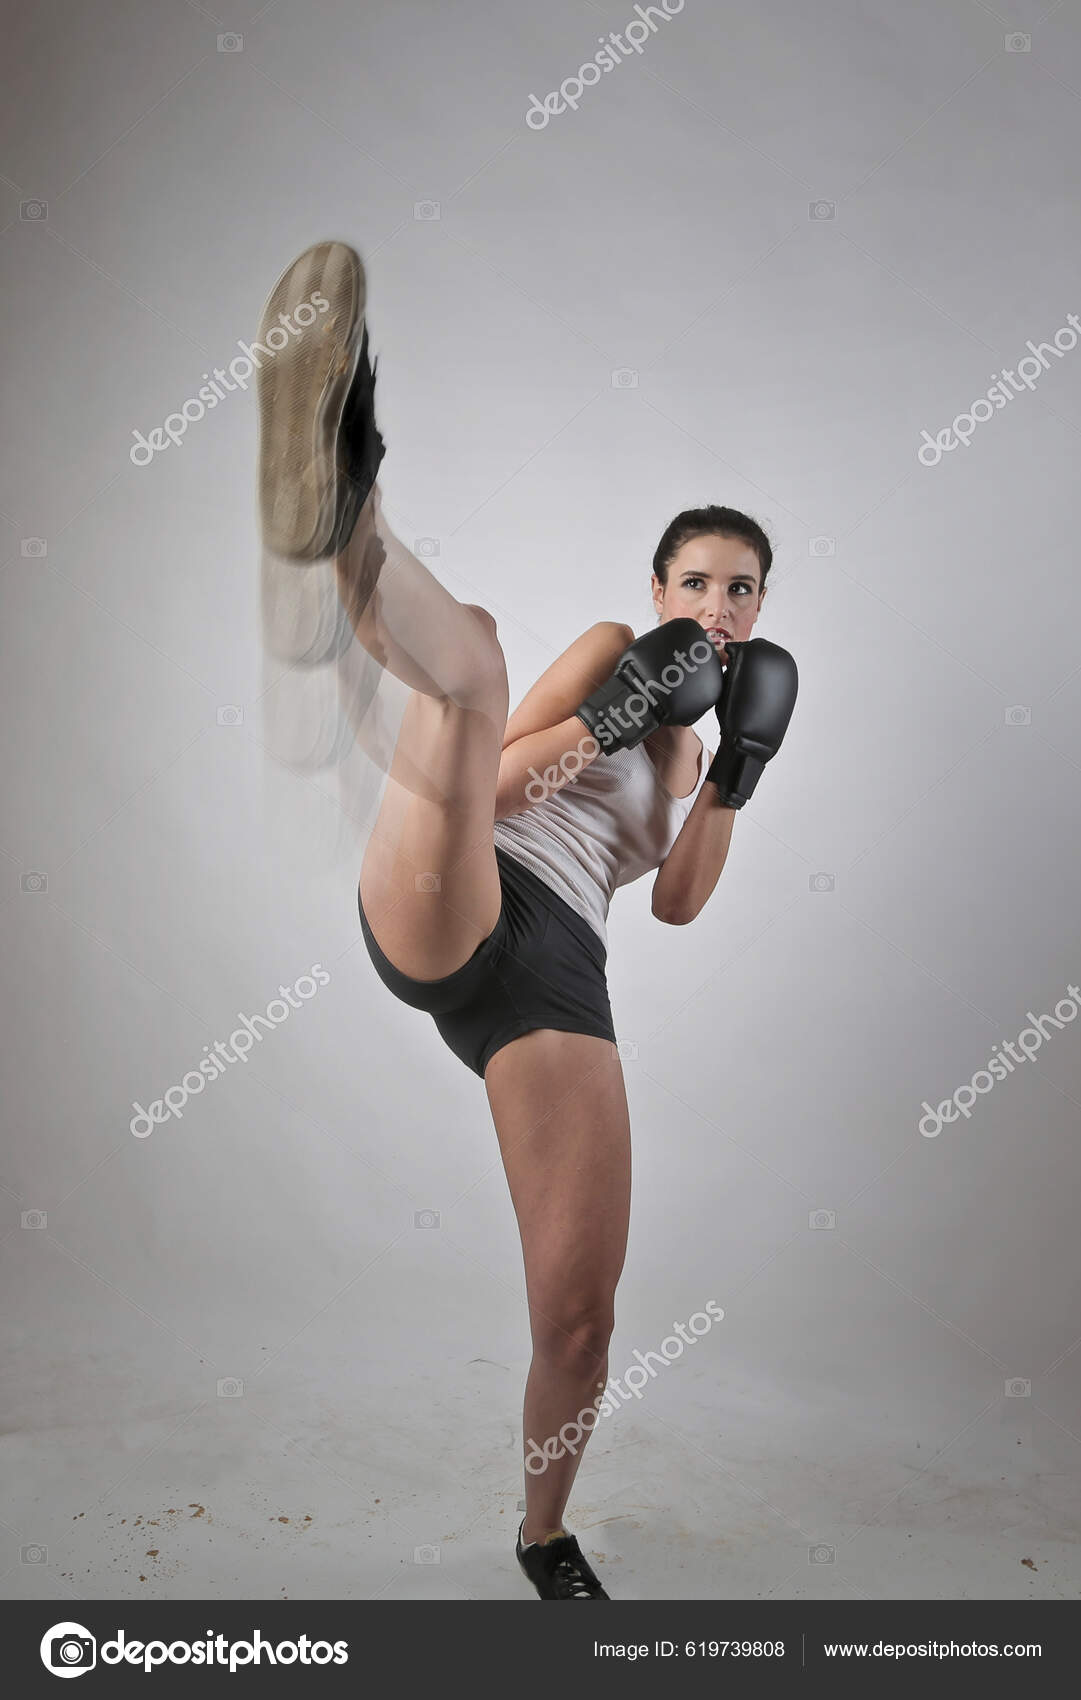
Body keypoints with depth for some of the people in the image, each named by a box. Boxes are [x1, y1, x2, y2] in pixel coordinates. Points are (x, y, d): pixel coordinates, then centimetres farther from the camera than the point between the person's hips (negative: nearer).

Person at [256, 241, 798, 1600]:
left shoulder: (700, 738, 29)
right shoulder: (612, 646, 16)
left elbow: (679, 902, 17)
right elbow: (487, 772, 3)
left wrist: (735, 778, 7)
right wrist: (612, 713, -8)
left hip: (554, 968, 4)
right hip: (445, 916, -4)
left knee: (580, 1309, 2)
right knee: (469, 658, -34)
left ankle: (545, 1536, 28)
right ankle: (342, 515, -68)